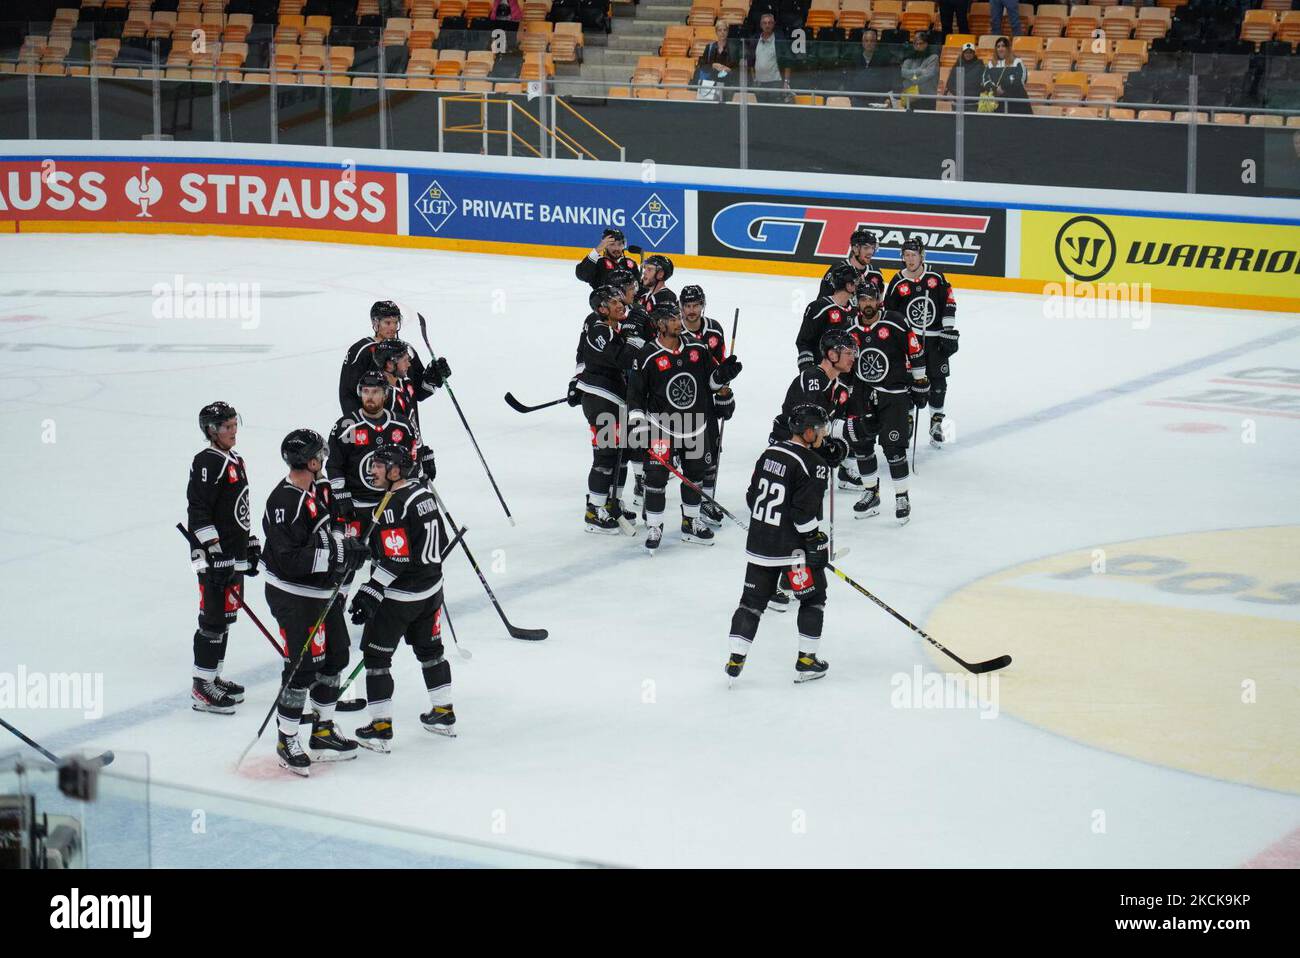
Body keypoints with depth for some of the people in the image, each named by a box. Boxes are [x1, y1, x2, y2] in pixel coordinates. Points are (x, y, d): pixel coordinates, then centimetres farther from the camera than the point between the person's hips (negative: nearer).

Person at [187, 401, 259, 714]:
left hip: (235, 556, 10)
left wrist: (251, 544, 24)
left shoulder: (235, 460, 16)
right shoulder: (207, 462, -15)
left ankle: (213, 677, 26)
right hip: (215, 558, -10)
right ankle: (201, 688, -3)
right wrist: (214, 552, -24)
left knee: (226, 618, 16)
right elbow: (198, 511, -21)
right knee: (213, 620, -7)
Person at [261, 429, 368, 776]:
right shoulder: (284, 503, -24)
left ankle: (323, 732, 31)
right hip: (293, 597, -9)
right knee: (302, 669, -5)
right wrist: (338, 552, -29)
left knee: (335, 658, 16)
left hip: (324, 591, 10)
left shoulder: (319, 490, 5)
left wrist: (351, 546, 7)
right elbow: (291, 560, -29)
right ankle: (287, 741, 9)